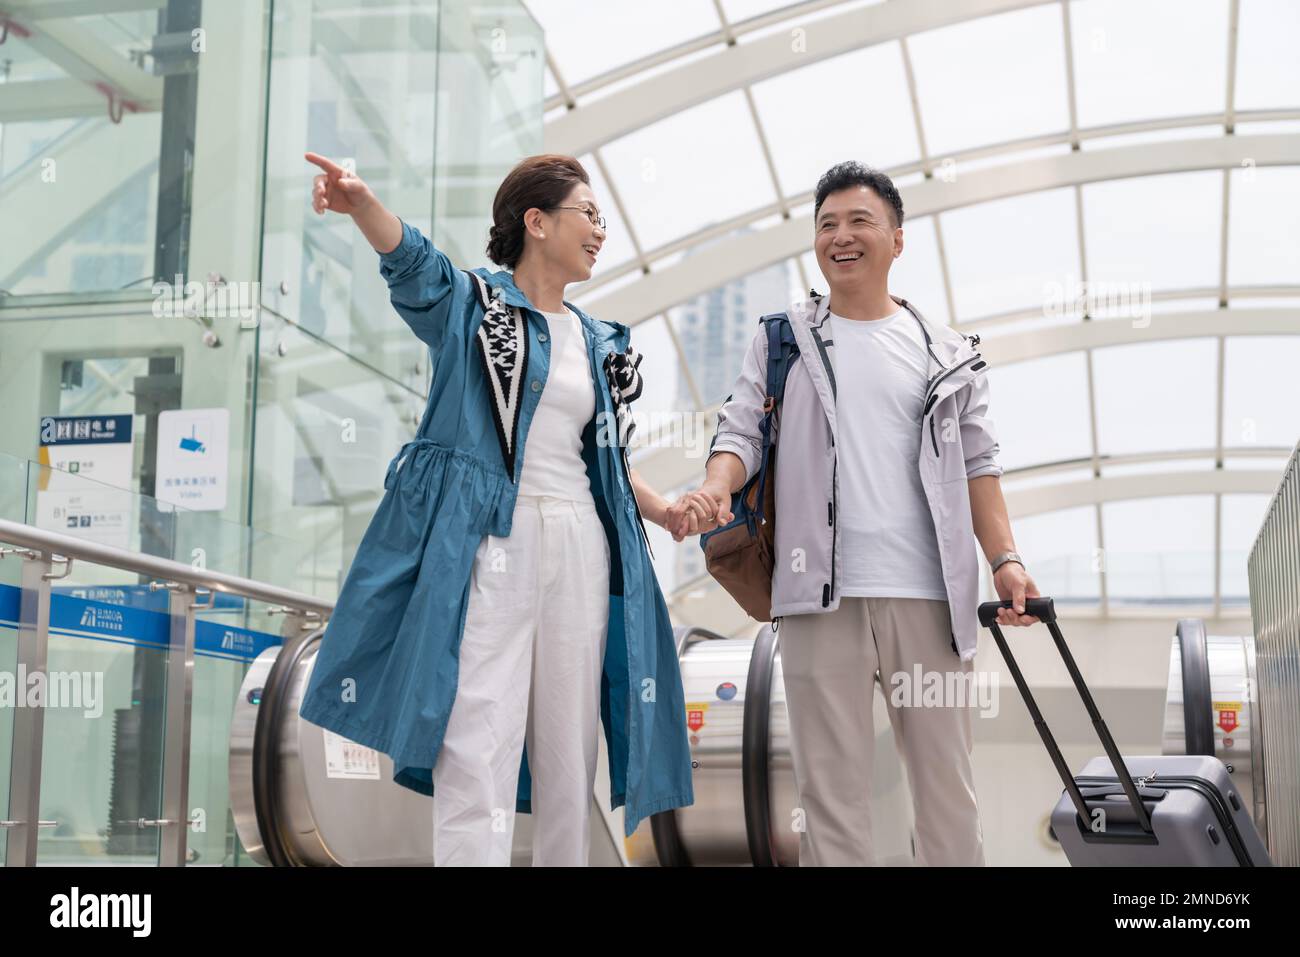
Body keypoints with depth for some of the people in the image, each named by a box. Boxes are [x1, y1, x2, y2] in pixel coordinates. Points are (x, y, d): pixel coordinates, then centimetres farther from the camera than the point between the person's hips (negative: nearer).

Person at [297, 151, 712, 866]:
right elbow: (412, 261, -19)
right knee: (478, 747, -11)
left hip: (579, 548, 6)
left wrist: (672, 514, 13)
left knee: (569, 752, 6)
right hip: (484, 542, -5)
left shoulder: (600, 344, 19)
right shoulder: (468, 302, 3)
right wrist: (360, 203, -39)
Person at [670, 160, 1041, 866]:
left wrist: (1005, 559, 0)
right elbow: (742, 430, 5)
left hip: (928, 595, 1)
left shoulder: (945, 352, 14)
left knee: (946, 780, 4)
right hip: (820, 594, -1)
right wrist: (715, 489, -17)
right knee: (830, 784, 1)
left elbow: (977, 462, 12)